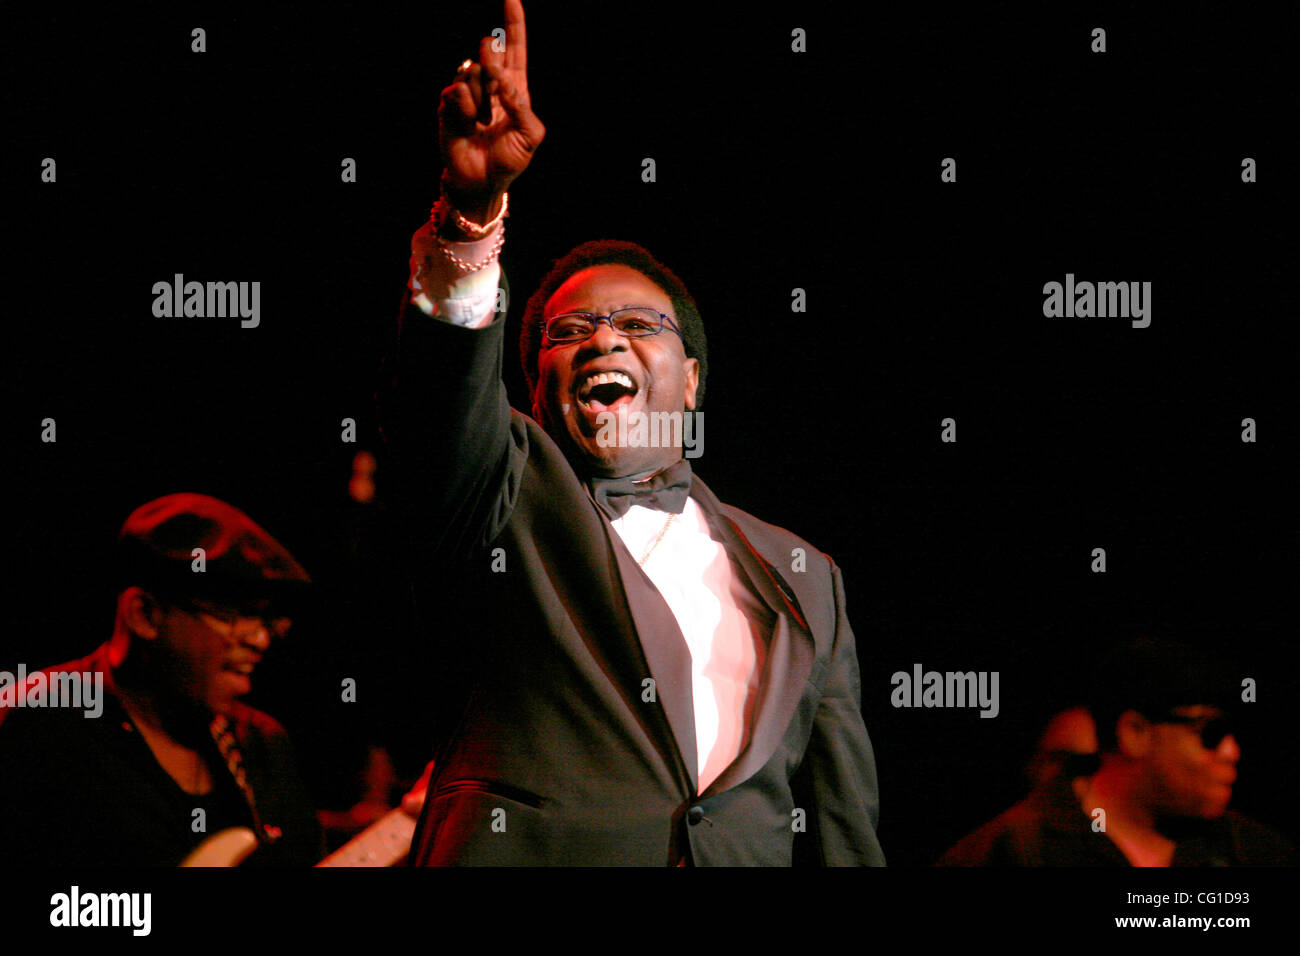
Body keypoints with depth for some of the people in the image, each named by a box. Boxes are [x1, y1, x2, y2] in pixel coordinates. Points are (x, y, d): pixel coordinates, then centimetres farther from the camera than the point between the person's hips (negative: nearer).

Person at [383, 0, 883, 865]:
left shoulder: (800, 579, 19)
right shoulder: (506, 493, 11)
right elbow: (446, 389, -11)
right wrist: (472, 203, -25)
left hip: (752, 857, 3)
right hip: (524, 860, -3)